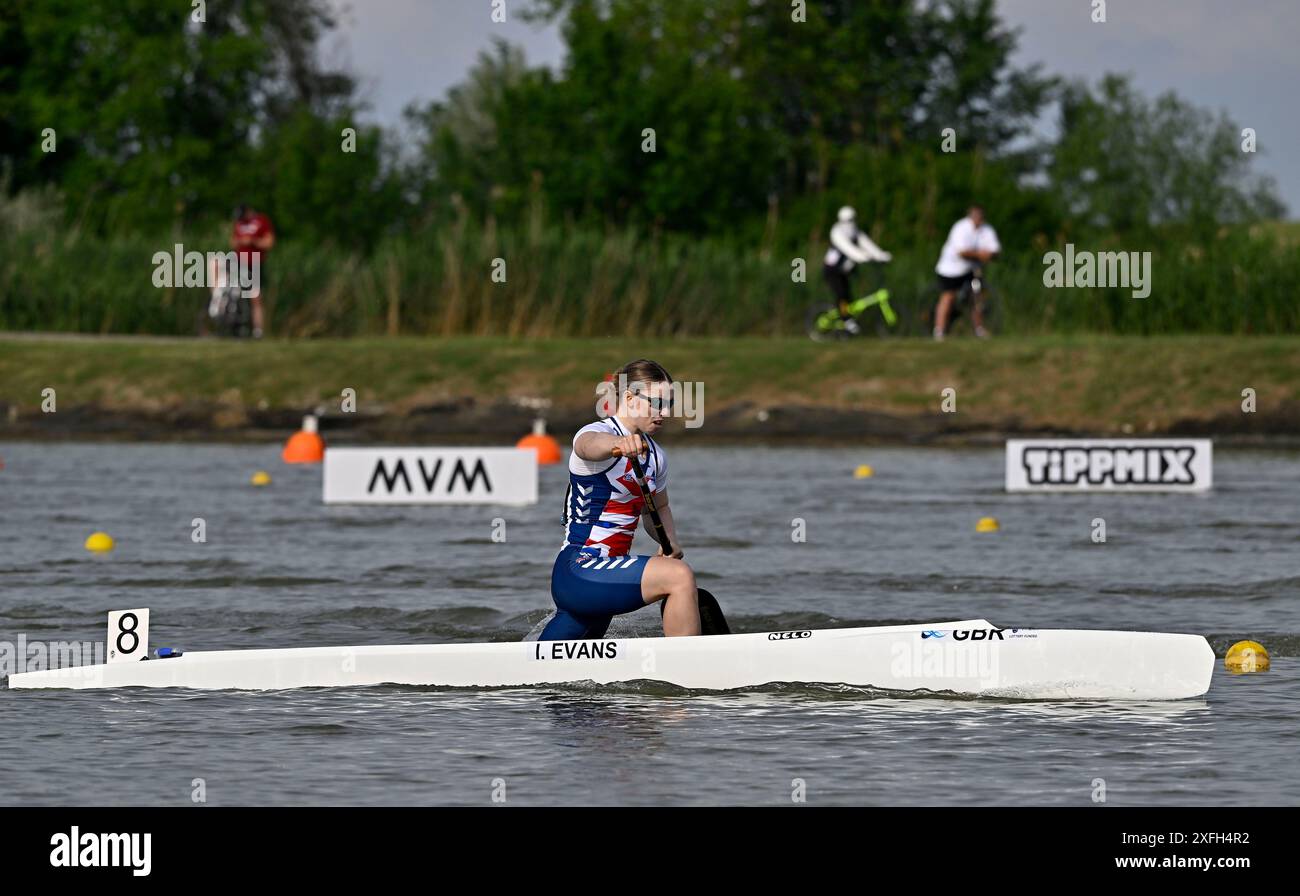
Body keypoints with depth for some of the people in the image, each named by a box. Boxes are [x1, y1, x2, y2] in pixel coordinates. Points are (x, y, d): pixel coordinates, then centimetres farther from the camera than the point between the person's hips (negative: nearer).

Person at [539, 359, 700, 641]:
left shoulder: (655, 456, 15)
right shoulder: (598, 432, -11)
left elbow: (659, 508, 31)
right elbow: (590, 445, -37)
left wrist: (669, 543, 10)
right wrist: (618, 444, -60)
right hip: (578, 572, -9)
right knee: (680, 577, -26)